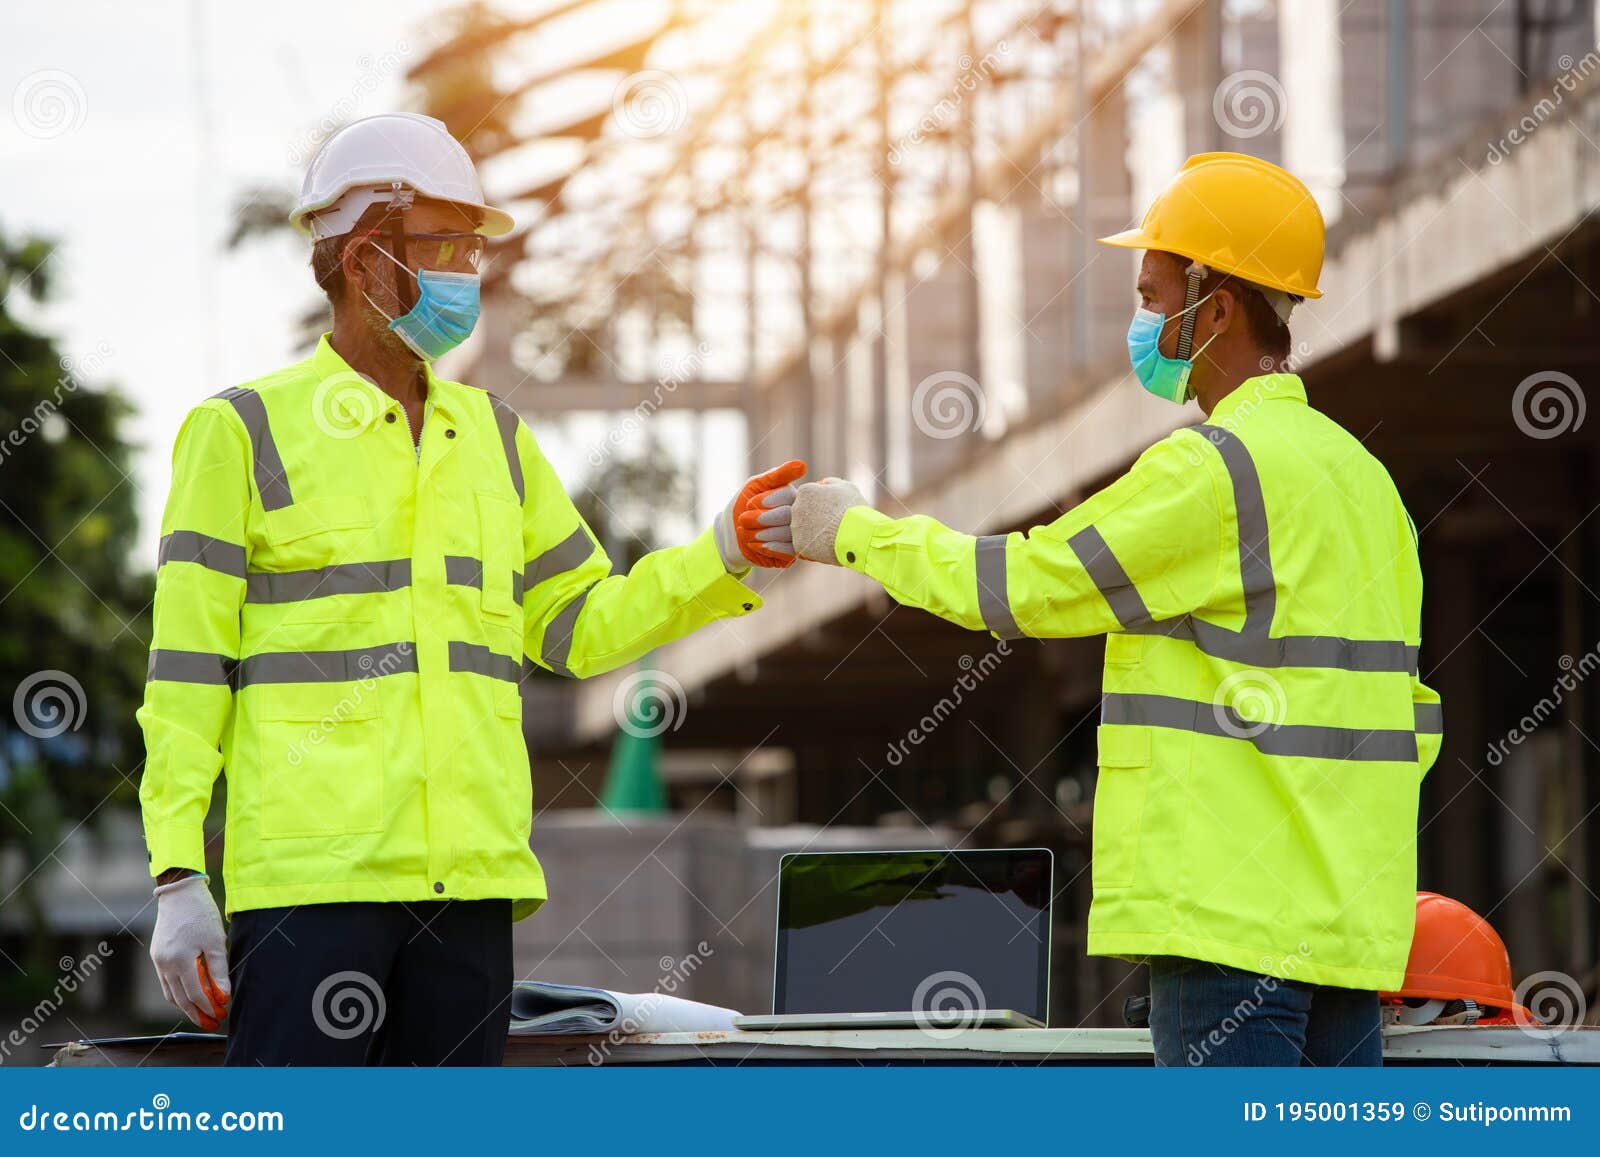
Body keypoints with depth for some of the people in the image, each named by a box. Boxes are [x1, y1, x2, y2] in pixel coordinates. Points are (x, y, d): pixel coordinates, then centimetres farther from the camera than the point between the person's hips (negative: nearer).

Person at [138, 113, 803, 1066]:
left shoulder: (492, 434, 17)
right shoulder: (244, 431, 0)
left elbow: (579, 627, 20)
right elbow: (186, 670, -2)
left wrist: (726, 557, 5)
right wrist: (178, 878, -9)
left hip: (469, 873, 6)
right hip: (308, 870, -6)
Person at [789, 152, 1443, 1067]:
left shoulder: (1221, 467, -13)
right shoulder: (1359, 473, 17)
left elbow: (1023, 585, -9)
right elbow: (1414, 708, 19)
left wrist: (854, 530, 5)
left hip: (1232, 914, -9)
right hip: (1349, 912, 9)